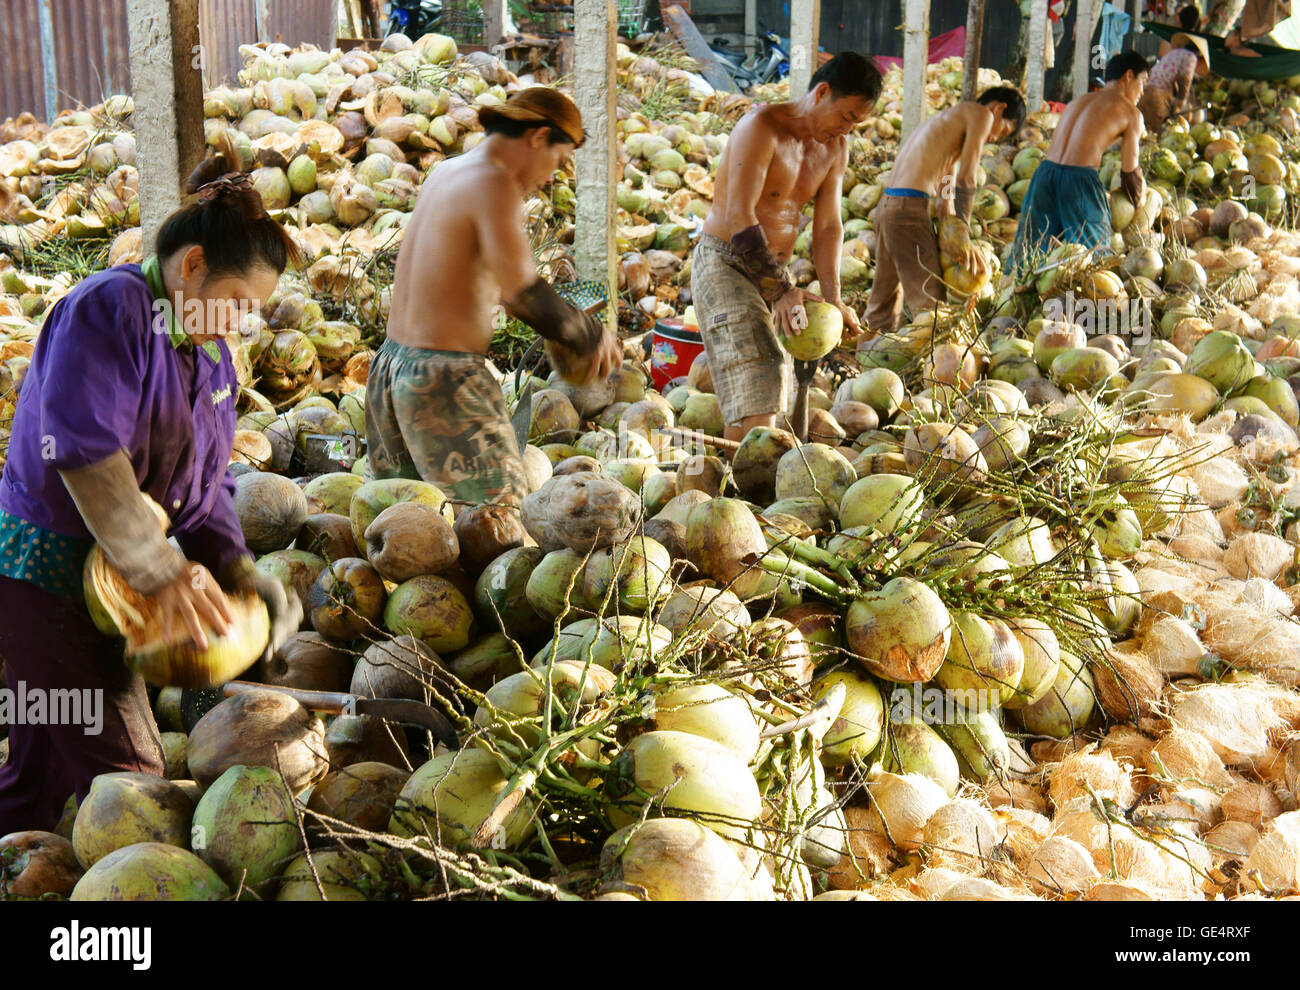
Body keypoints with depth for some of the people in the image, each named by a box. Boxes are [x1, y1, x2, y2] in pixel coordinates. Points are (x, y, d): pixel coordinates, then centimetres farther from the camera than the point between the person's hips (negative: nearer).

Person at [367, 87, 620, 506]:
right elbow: (523, 292, -22)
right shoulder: (494, 182, -14)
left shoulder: (445, 172, 14)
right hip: (444, 381, -9)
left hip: (391, 366, 9)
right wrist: (593, 337, -7)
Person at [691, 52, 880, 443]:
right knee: (760, 377, -22)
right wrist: (785, 289, -27)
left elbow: (828, 226, 5)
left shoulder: (835, 148, 8)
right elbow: (739, 216, -24)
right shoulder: (762, 127, -16)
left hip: (774, 272, 8)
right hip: (724, 262, -8)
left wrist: (833, 300, -9)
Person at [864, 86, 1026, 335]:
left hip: (886, 205, 10)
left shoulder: (953, 117, 29)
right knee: (930, 300, -10)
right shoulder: (981, 114, 1)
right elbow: (966, 177, -7)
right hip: (909, 208, -10)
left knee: (883, 304, 15)